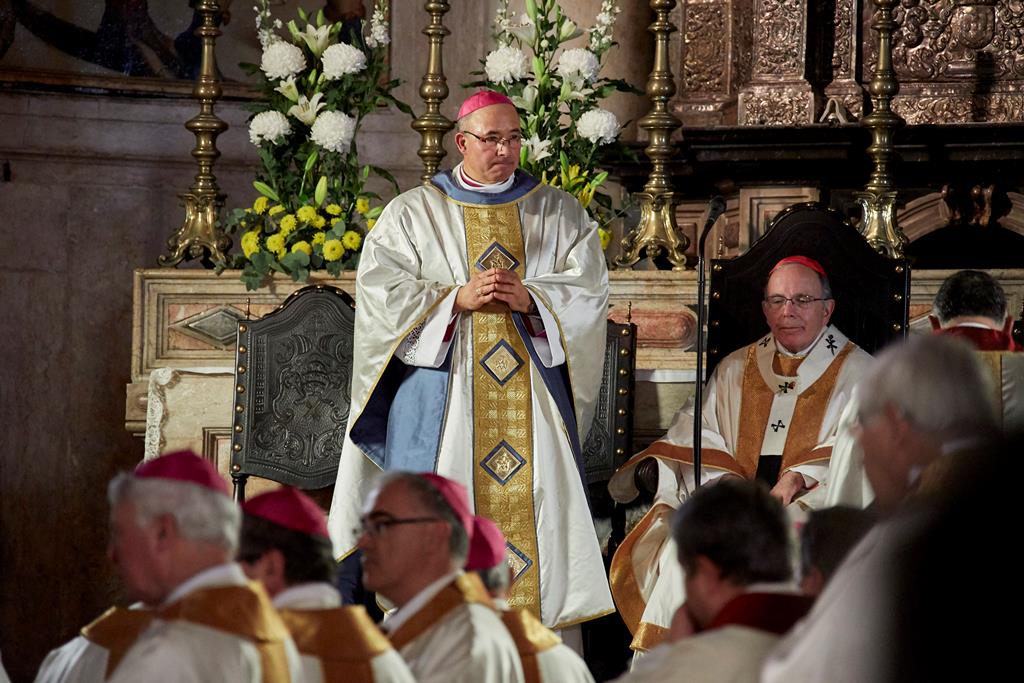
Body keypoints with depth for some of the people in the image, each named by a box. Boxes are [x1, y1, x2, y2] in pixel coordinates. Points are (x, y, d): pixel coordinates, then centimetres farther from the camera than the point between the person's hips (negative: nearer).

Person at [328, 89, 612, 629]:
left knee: (537, 499, -5)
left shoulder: (559, 213, 11)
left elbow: (589, 290, 4)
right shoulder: (413, 213, 7)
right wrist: (457, 298, -14)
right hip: (444, 388, -1)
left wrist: (529, 298, -13)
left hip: (531, 383, 2)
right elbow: (381, 290, -2)